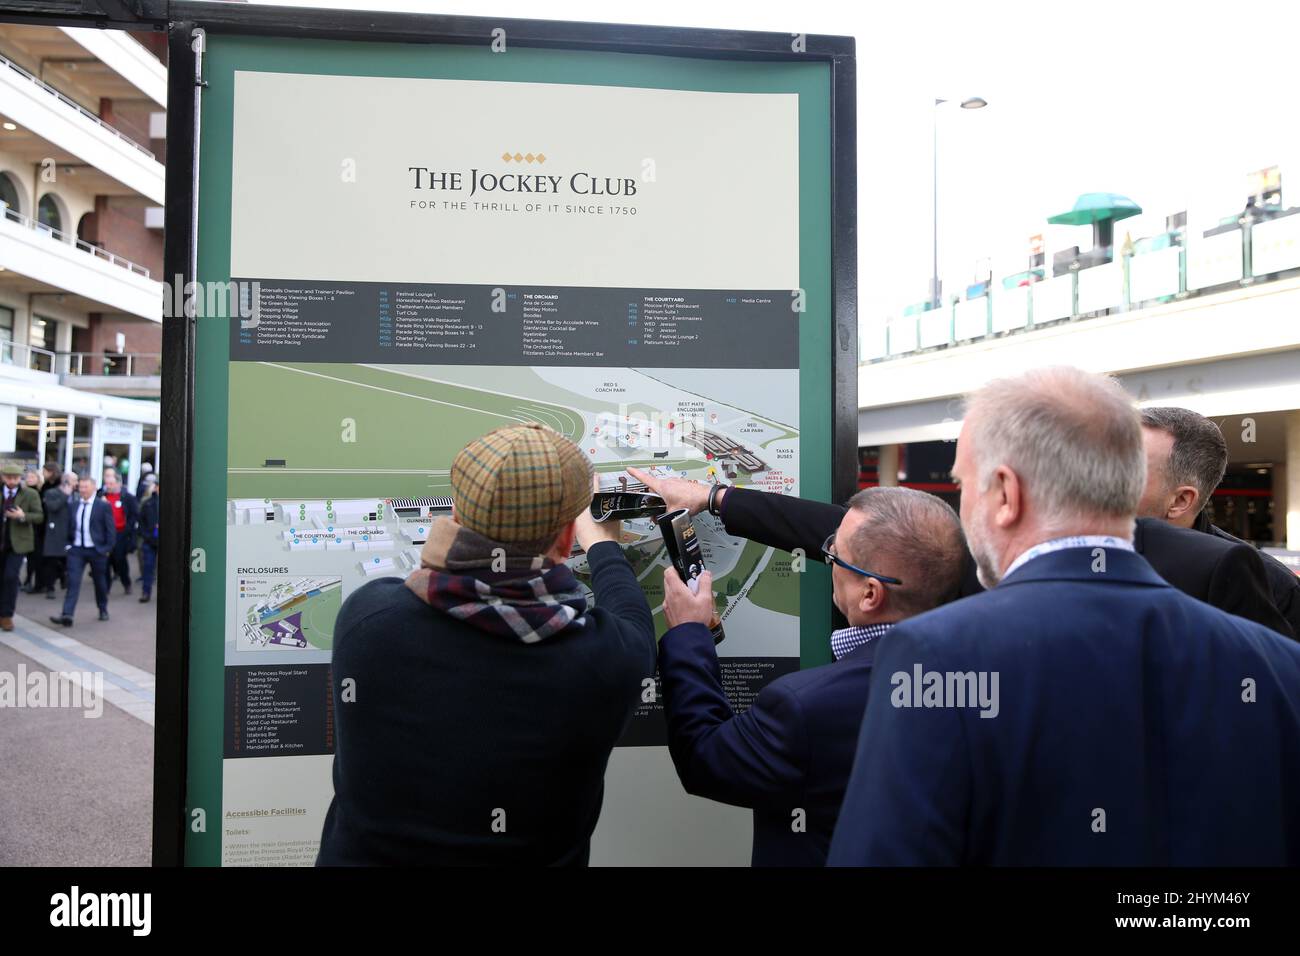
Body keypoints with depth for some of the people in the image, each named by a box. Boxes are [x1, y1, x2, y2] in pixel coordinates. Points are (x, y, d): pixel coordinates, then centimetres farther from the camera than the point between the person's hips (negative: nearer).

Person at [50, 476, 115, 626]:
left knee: (100, 581, 12)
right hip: (76, 549, 2)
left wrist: (107, 549, -8)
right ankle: (67, 615, -15)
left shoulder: (104, 506, -6)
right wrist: (68, 544, 8)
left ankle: (103, 610, 32)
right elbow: (69, 526, 15)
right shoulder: (72, 505, 6)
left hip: (97, 550, -2)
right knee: (73, 582, -9)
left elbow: (110, 529, -5)